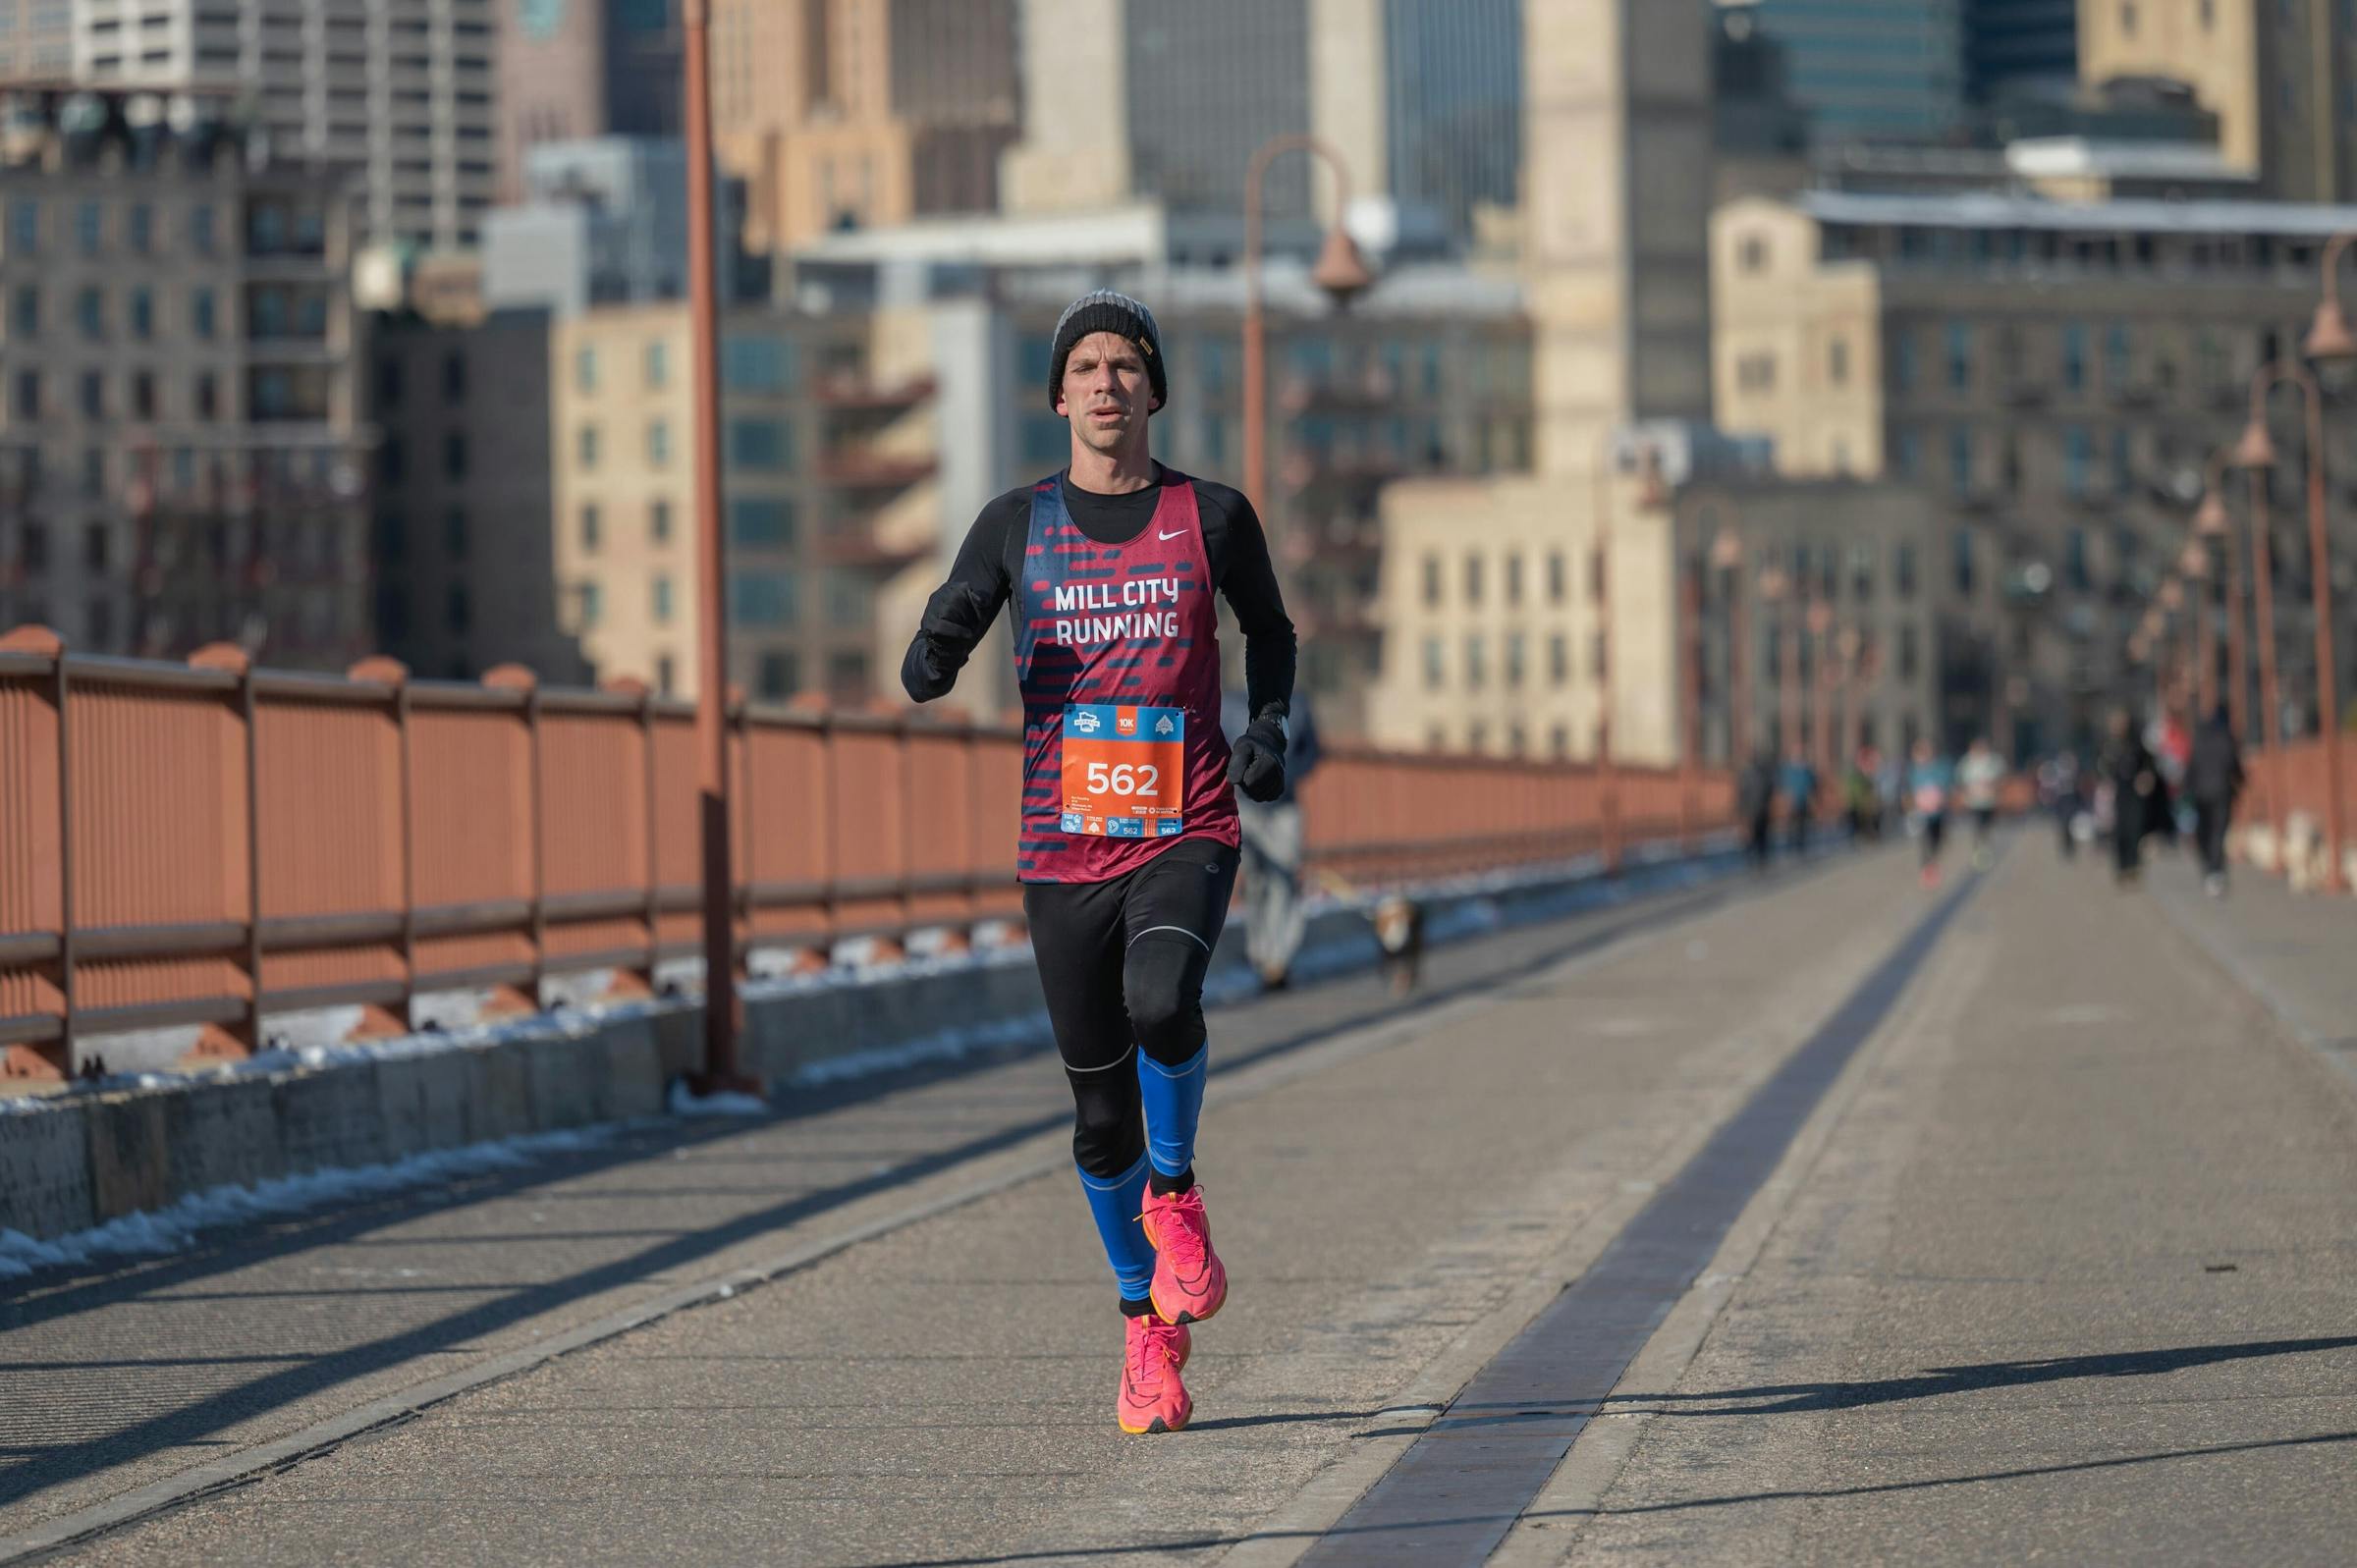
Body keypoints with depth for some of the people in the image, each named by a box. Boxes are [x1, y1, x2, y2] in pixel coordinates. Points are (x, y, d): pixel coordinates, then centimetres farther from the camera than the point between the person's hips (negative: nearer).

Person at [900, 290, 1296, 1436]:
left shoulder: (1211, 517, 5)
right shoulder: (1018, 523, 6)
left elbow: (1269, 629, 20)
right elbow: (955, 617, 0)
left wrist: (1269, 725, 3)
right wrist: (932, 658, -24)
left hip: (1186, 837, -2)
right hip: (1063, 854, 2)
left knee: (1161, 1002, -32)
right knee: (1102, 1113, 4)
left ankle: (1175, 1193, -4)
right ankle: (1147, 1322, 23)